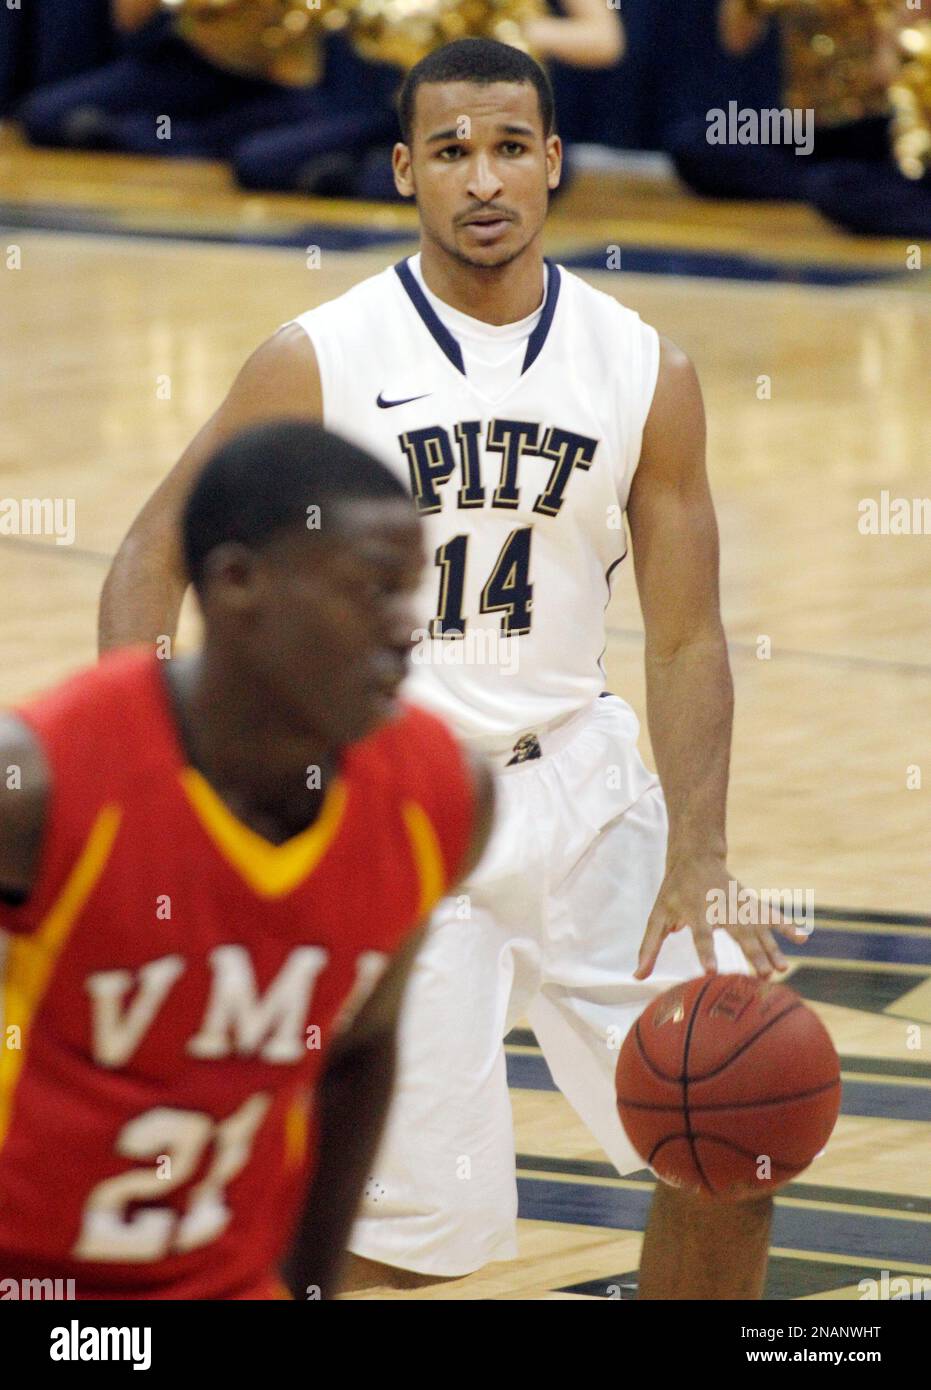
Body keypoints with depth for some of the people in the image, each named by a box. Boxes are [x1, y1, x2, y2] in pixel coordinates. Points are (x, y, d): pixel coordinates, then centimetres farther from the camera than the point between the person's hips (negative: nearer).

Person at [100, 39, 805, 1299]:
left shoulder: (646, 375, -2)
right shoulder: (318, 364, -9)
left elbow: (685, 640, -1)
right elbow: (153, 558, -2)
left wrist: (697, 865, -14)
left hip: (576, 779, 4)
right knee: (424, 1218, -8)